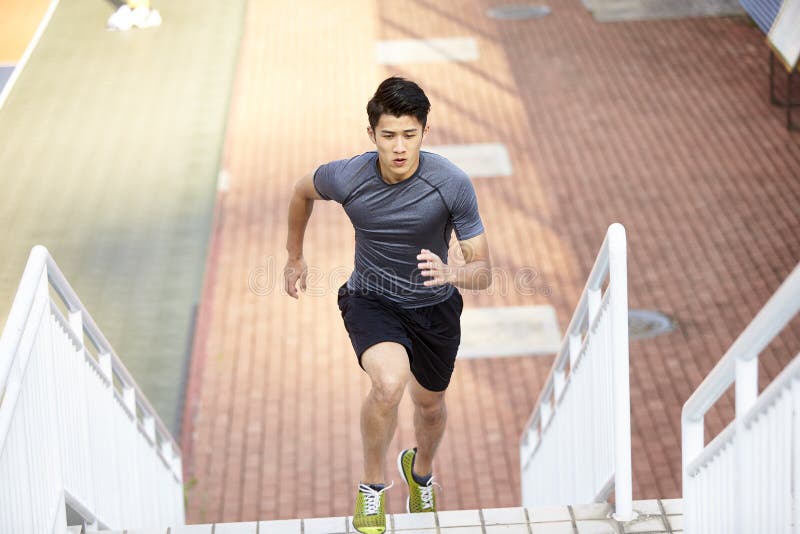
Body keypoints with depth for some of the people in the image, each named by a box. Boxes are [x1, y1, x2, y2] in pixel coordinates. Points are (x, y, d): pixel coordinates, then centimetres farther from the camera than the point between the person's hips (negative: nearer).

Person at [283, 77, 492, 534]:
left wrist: (449, 272, -44)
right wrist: (295, 257, 14)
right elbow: (302, 191, 3)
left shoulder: (453, 184, -26)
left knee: (430, 404, 22)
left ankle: (421, 471, 59)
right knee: (389, 382, -31)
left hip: (435, 307, 2)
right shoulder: (346, 178, -23)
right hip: (371, 302, -1)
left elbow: (483, 272, -21)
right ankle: (373, 485, -4)